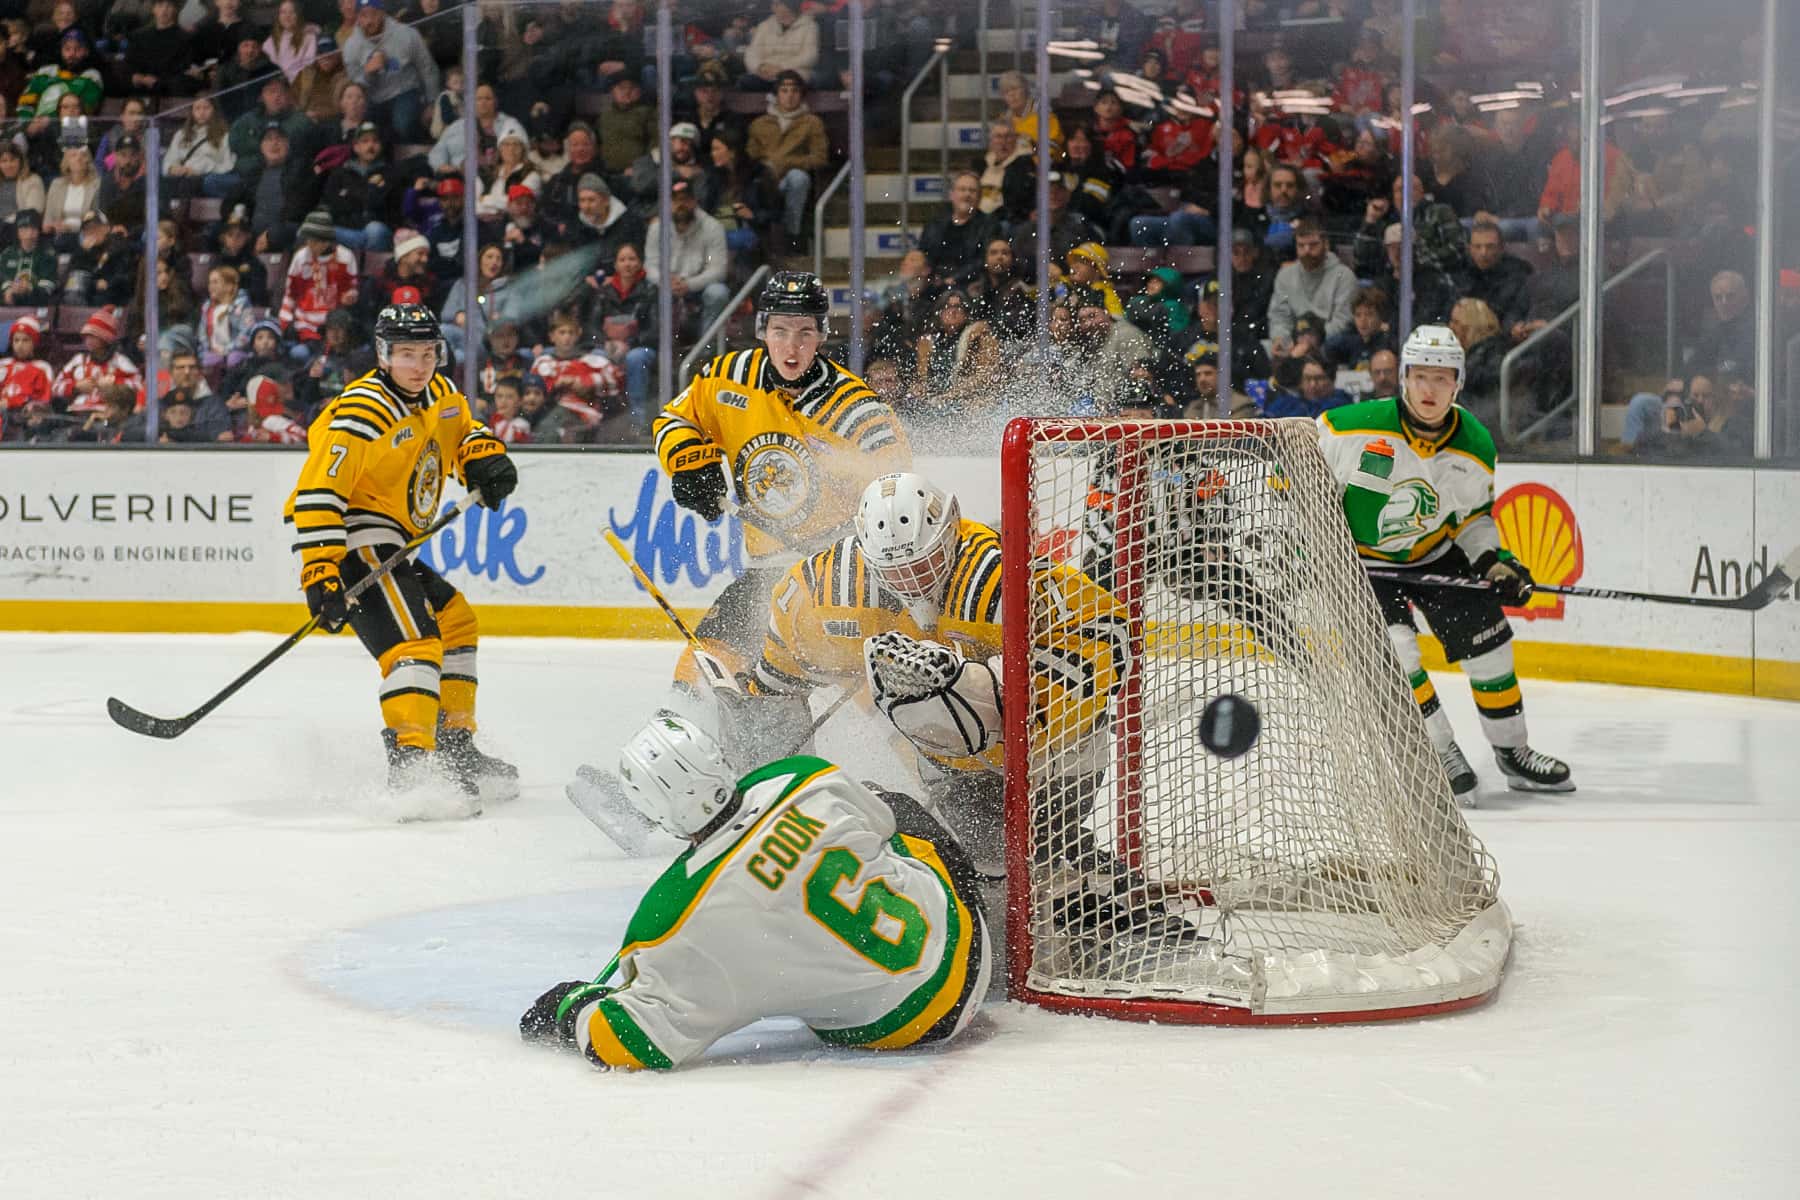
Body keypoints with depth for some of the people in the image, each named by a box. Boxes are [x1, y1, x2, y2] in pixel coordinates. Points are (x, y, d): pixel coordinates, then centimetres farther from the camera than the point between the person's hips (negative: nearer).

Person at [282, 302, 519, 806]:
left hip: (389, 544, 10)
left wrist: (485, 459, 3)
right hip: (351, 538, -10)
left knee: (455, 621, 18)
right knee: (413, 639, -23)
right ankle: (411, 766, -35)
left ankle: (454, 746, 26)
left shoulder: (441, 393, 6)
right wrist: (321, 574, -31)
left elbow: (464, 429, 28)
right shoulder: (361, 414, -21)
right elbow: (318, 495, -24)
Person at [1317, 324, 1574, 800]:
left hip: (1436, 554, 4)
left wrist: (1495, 561, -9)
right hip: (1362, 560, -4)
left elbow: (1472, 515, 5)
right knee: (1394, 646, -21)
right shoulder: (1355, 426, -25)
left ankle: (1513, 752, 16)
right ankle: (1442, 755, -6)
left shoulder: (1475, 448, -11)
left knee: (1485, 636, -1)